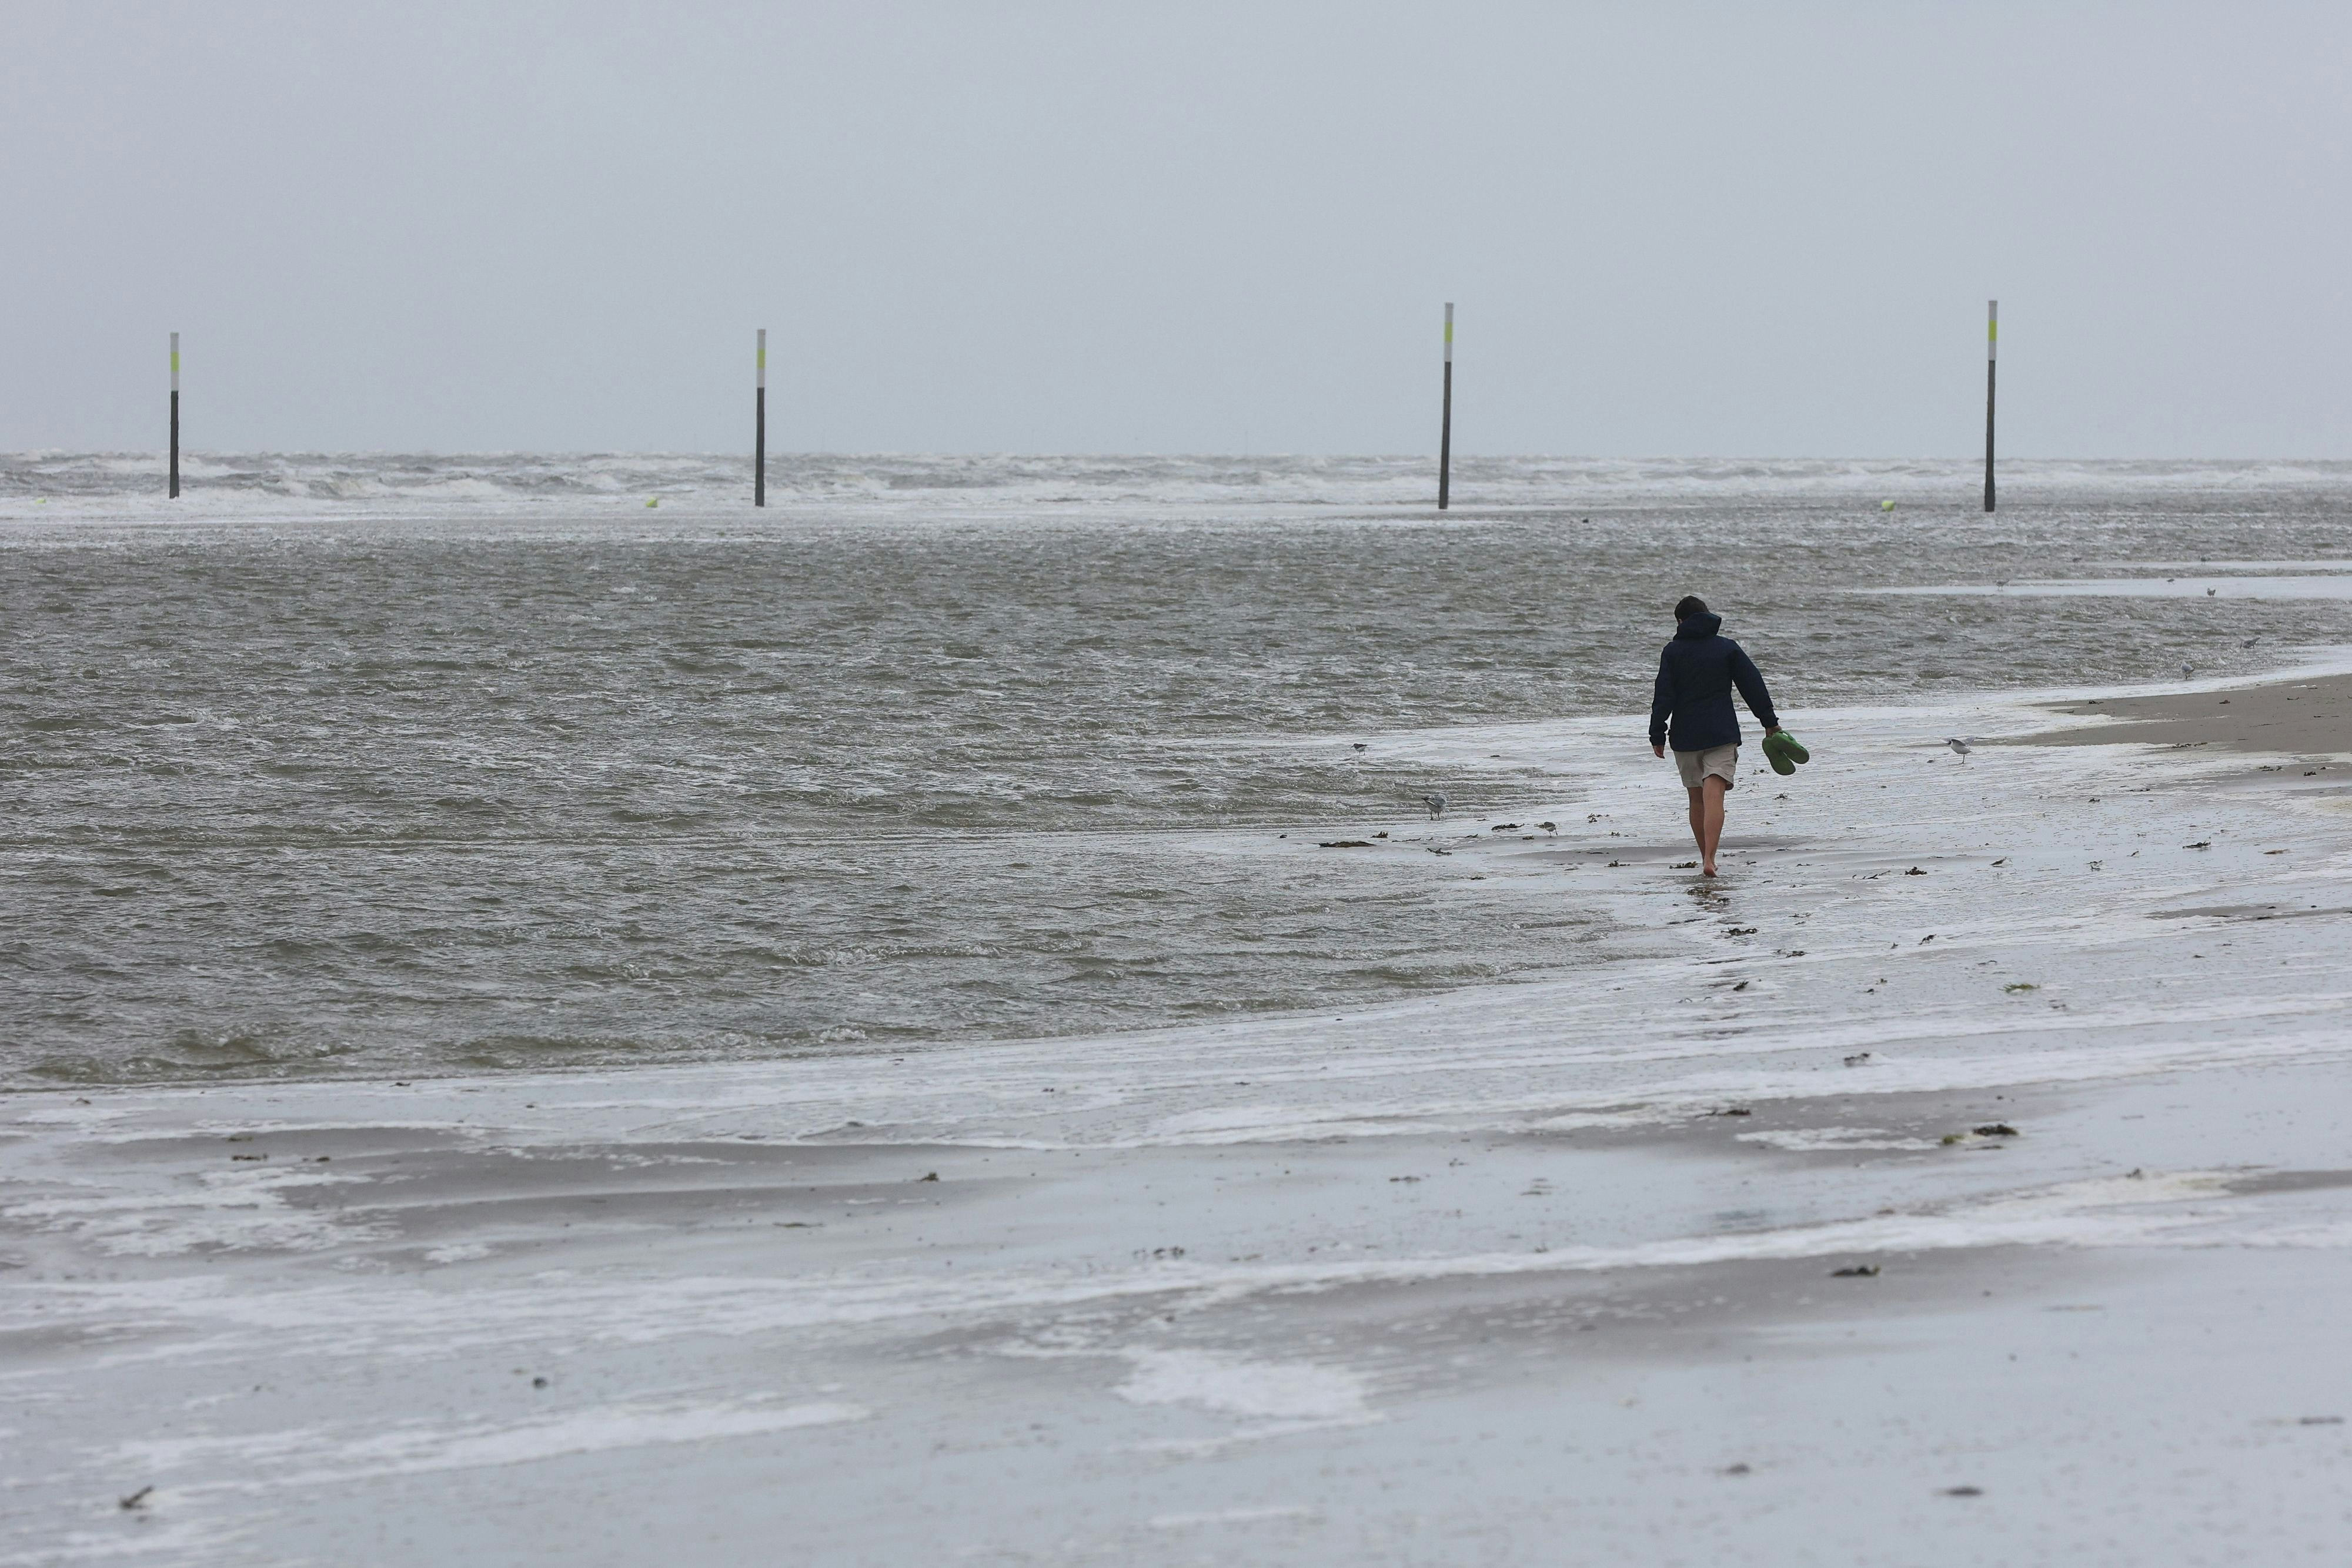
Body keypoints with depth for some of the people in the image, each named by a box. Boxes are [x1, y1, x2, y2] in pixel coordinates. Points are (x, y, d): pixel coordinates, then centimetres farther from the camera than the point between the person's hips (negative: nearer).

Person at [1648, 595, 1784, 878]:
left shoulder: (1673, 651, 1)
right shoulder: (1728, 648, 4)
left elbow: (1663, 696, -4)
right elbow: (1754, 686, 5)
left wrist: (1657, 735, 0)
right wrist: (1770, 722, 13)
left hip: (1685, 736, 1)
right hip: (1722, 735, -1)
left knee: (1697, 798, 14)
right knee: (1714, 795, -11)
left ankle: (1706, 858, 21)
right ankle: (1709, 860, -26)